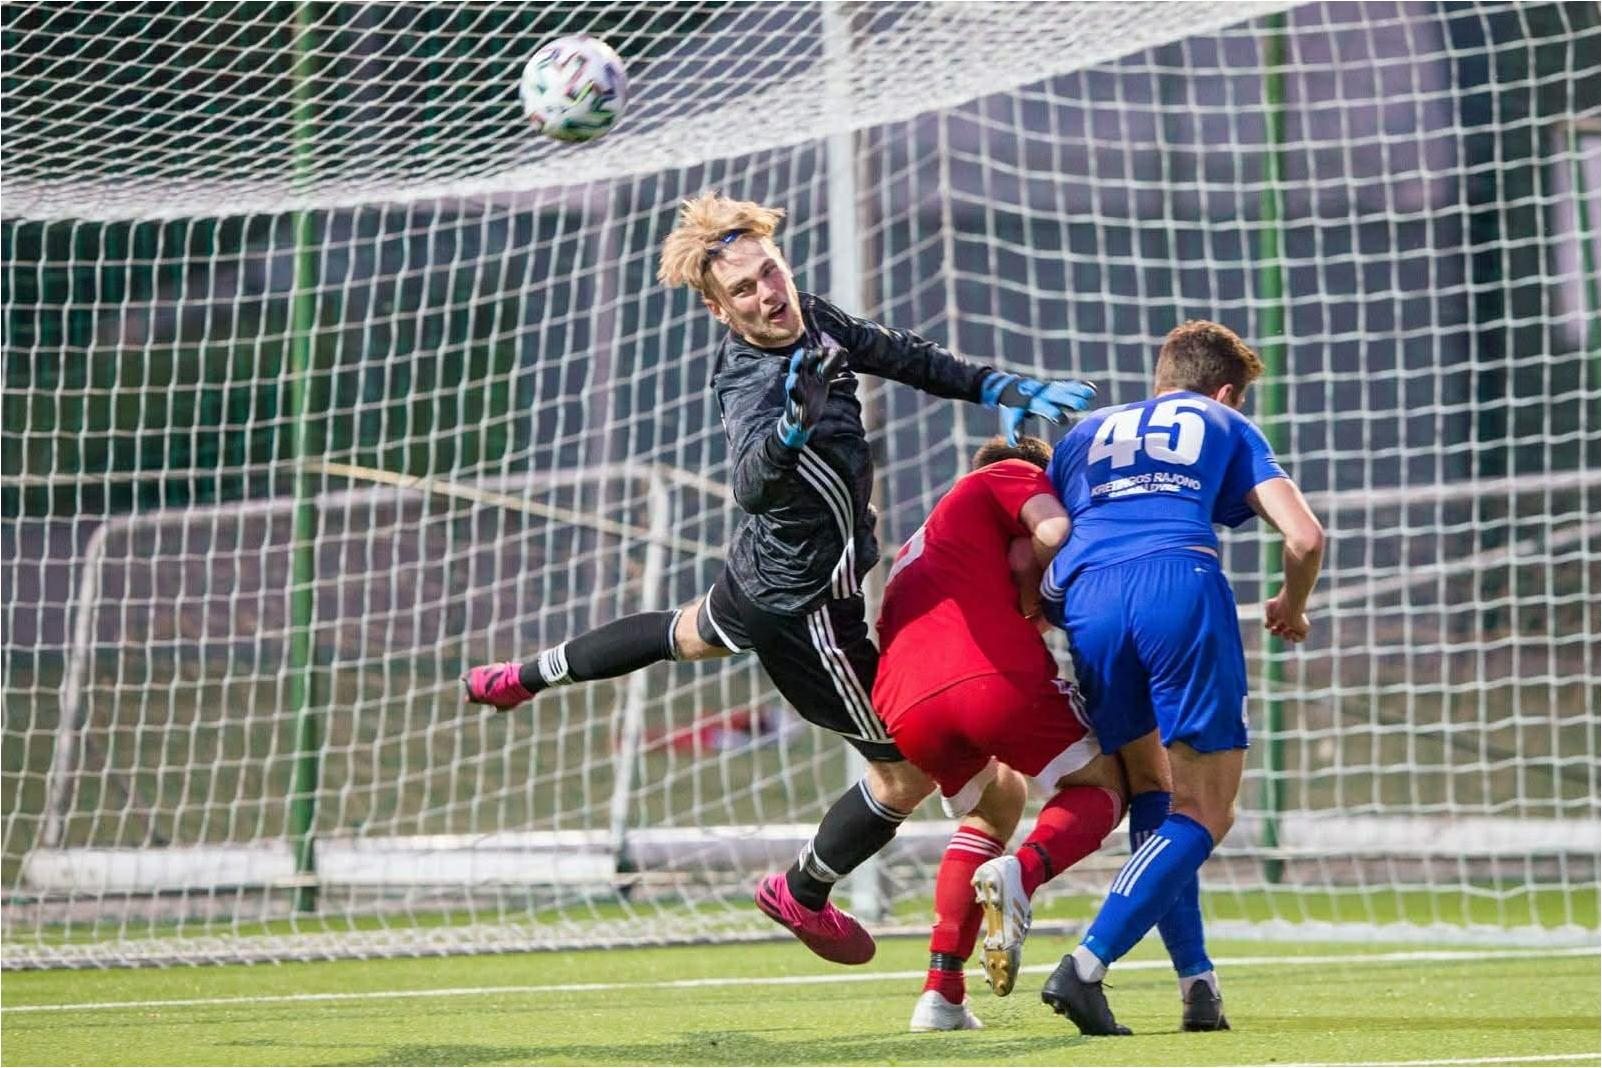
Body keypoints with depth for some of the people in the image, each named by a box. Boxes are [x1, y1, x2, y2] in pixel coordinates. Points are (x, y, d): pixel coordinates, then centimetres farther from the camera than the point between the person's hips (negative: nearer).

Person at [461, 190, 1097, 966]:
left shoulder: (811, 321, -13)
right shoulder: (754, 388, -38)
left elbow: (897, 355, 3)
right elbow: (752, 486, -57)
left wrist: (998, 389, 3)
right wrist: (792, 423, -73)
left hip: (761, 574, 9)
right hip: (807, 604, -9)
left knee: (693, 633, 41)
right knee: (908, 771, 7)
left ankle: (527, 676, 59)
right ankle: (802, 895, 32)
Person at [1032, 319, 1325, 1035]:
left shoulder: (1085, 434, 33)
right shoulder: (1226, 428, 26)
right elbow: (1304, 537, 14)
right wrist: (1290, 610, 33)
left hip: (1087, 603, 4)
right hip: (1184, 586, -4)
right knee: (1203, 812, 0)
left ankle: (1196, 981, 10)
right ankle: (1086, 965, -17)